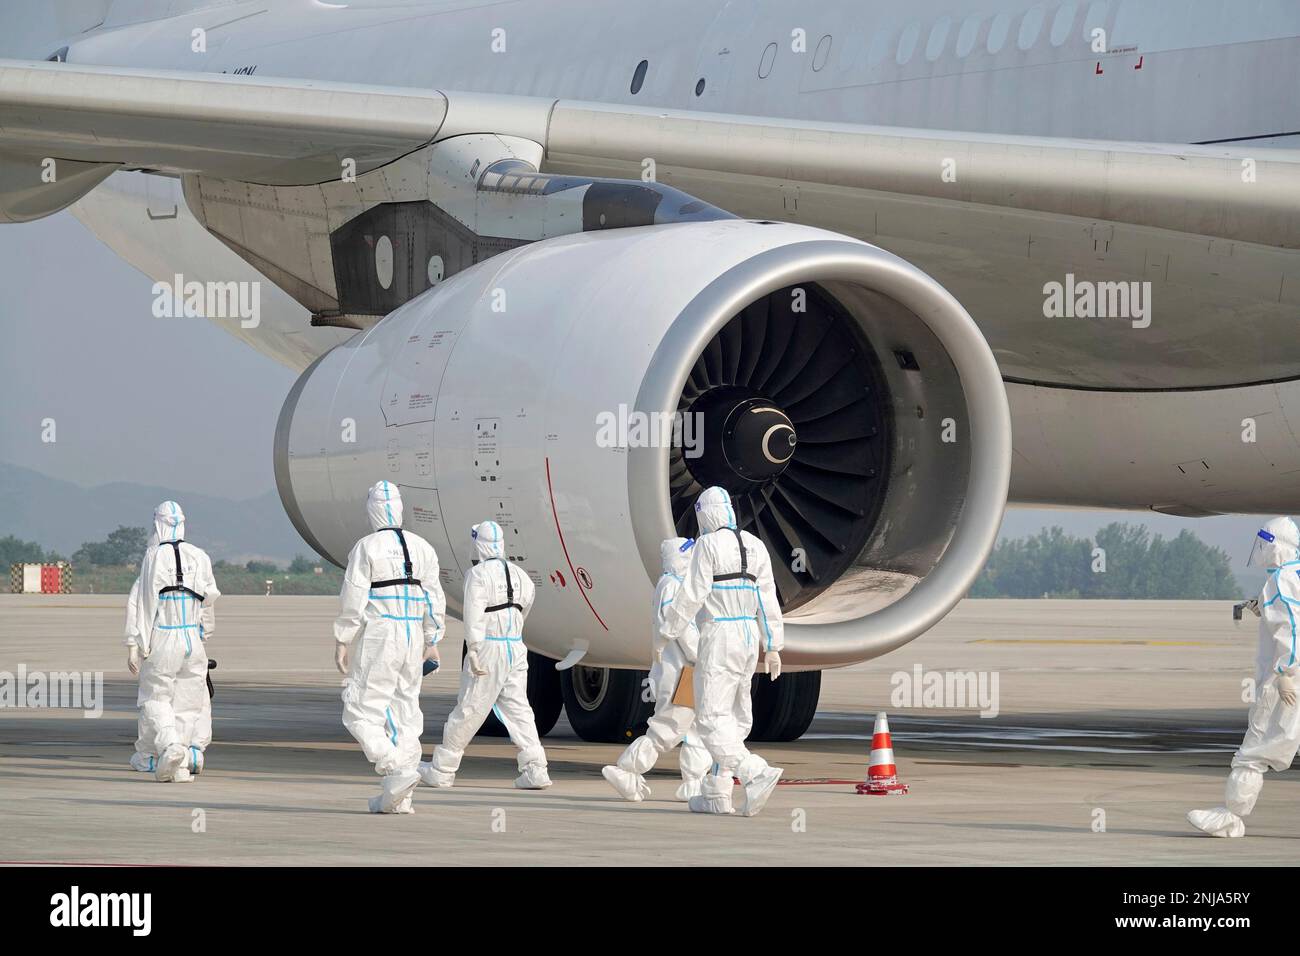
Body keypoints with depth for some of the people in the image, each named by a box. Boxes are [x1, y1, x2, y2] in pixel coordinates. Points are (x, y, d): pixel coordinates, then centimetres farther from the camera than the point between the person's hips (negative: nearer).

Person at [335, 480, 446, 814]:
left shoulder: (366, 548, -8)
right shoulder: (422, 548, 8)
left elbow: (353, 600, -9)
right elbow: (434, 599, 10)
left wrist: (341, 641, -1)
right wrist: (432, 642, 17)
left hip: (377, 636, -6)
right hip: (412, 637, 6)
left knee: (361, 711, -1)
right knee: (405, 713, 9)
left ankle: (398, 769, -21)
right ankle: (397, 797, 8)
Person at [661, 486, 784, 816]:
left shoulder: (708, 545, -11)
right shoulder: (755, 546, 9)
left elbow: (691, 595, -14)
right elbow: (767, 599, 9)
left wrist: (667, 636, -5)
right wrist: (773, 647, 13)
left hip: (718, 637, -8)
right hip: (749, 639, 8)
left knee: (712, 719, -8)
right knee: (732, 719, 13)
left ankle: (757, 774, -26)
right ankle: (716, 794, 15)